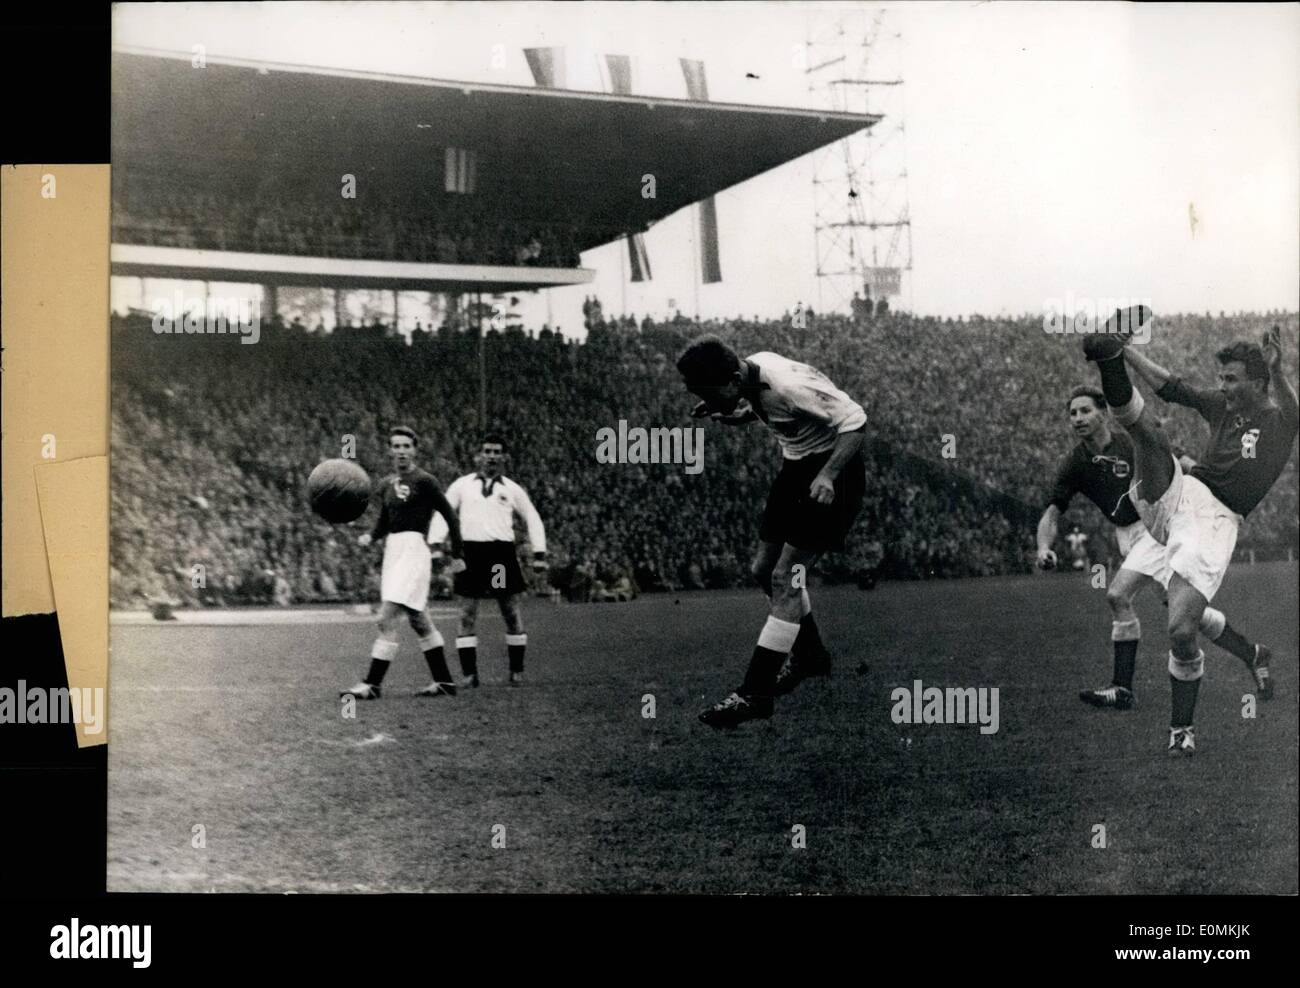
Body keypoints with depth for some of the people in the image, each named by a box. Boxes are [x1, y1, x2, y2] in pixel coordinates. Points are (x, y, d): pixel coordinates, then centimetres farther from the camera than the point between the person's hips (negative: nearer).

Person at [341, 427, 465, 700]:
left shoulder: (424, 480, -8)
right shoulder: (386, 485, 12)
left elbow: (449, 515, -4)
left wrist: (457, 555, 0)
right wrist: (370, 536, 1)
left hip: (413, 550, -9)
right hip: (392, 551, 9)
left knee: (387, 619, -13)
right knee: (419, 622, 13)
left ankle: (372, 684, -10)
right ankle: (444, 682, 21)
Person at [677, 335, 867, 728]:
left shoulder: (788, 386, -29)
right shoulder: (752, 373, -4)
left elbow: (856, 421, -25)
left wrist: (827, 476, -33)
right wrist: (728, 416, -3)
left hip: (831, 472, -9)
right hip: (796, 467, 9)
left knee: (786, 576, -13)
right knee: (763, 569, 11)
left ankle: (755, 693, -12)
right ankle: (811, 656, 32)